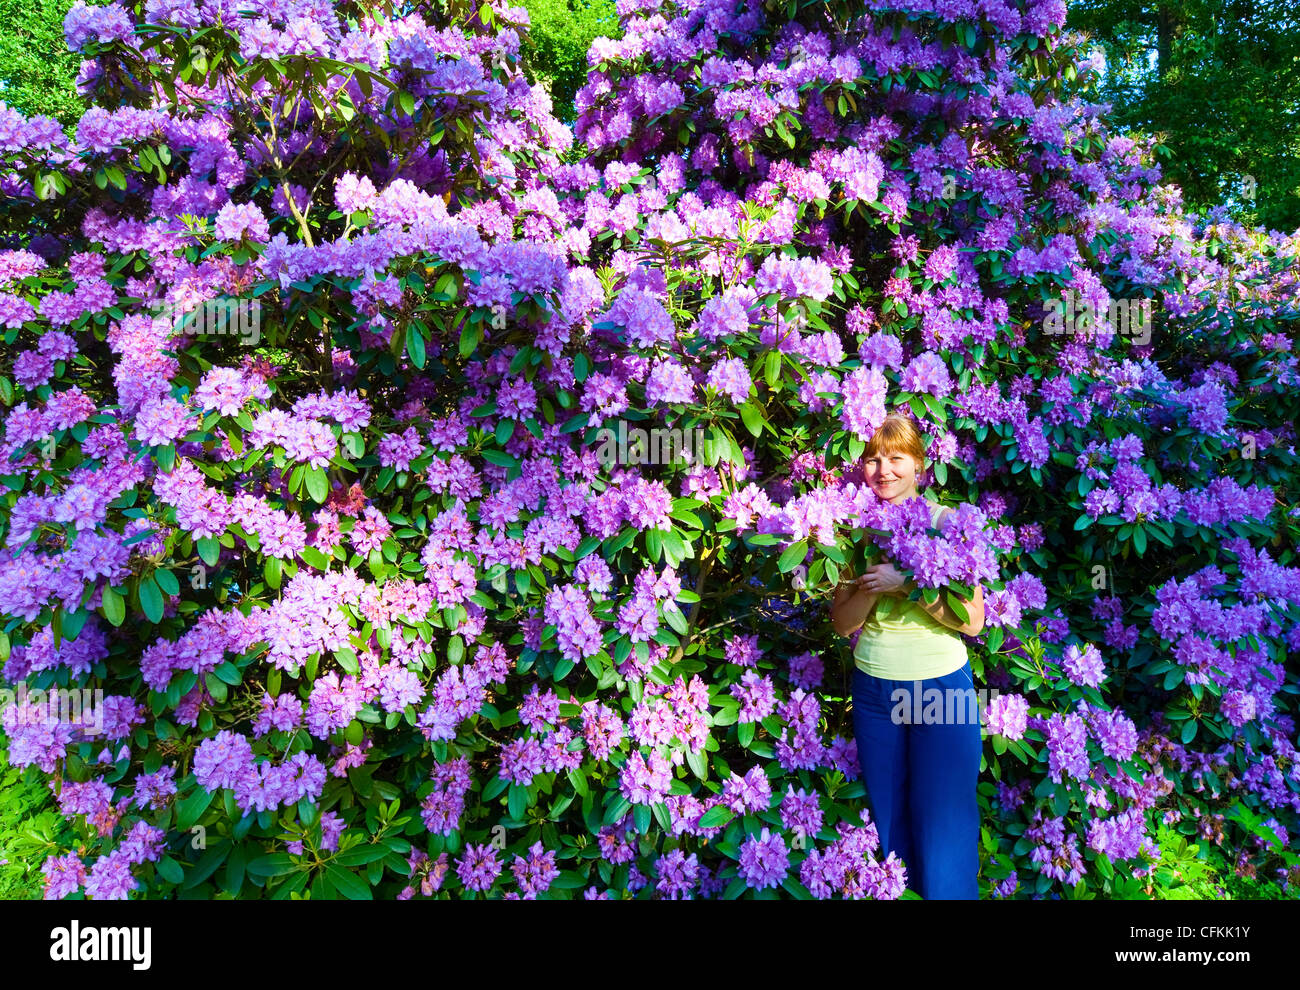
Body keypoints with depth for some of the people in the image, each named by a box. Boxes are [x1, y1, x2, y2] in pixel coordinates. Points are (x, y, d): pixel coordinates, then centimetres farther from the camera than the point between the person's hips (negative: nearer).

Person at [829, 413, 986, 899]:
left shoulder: (946, 522, -8)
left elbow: (972, 621, -12)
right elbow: (842, 623, 0)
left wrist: (906, 584, -23)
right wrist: (870, 586, -18)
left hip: (941, 686, -3)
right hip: (872, 689, 3)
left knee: (943, 826, 6)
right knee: (888, 819, 16)